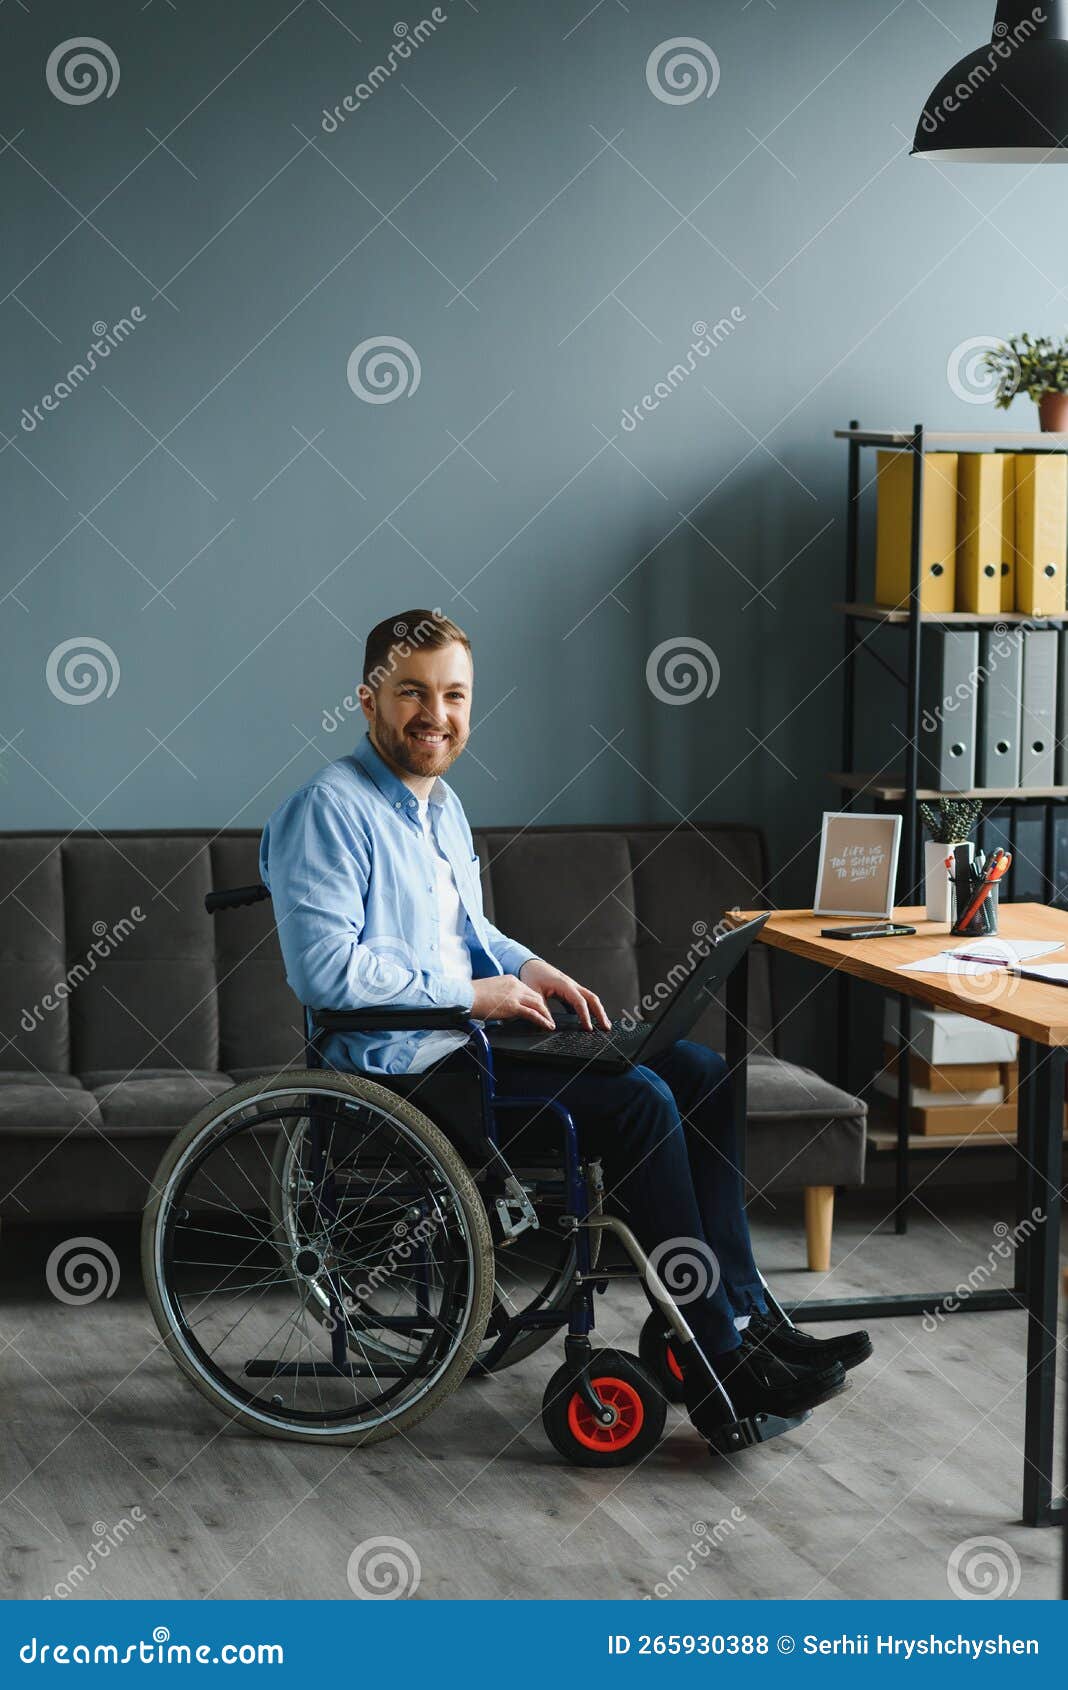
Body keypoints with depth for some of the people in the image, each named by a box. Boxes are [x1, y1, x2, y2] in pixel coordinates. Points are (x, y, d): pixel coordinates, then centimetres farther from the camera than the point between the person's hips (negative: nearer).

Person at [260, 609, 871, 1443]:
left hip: (469, 1027, 10)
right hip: (401, 1059, -10)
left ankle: (744, 1316, -5)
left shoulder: (439, 804, 17)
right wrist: (471, 994, -17)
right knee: (637, 1100, -24)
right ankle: (720, 1369, -19)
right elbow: (326, 969, -23)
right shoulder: (329, 811, -13)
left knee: (701, 1074, -3)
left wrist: (530, 969, 7)